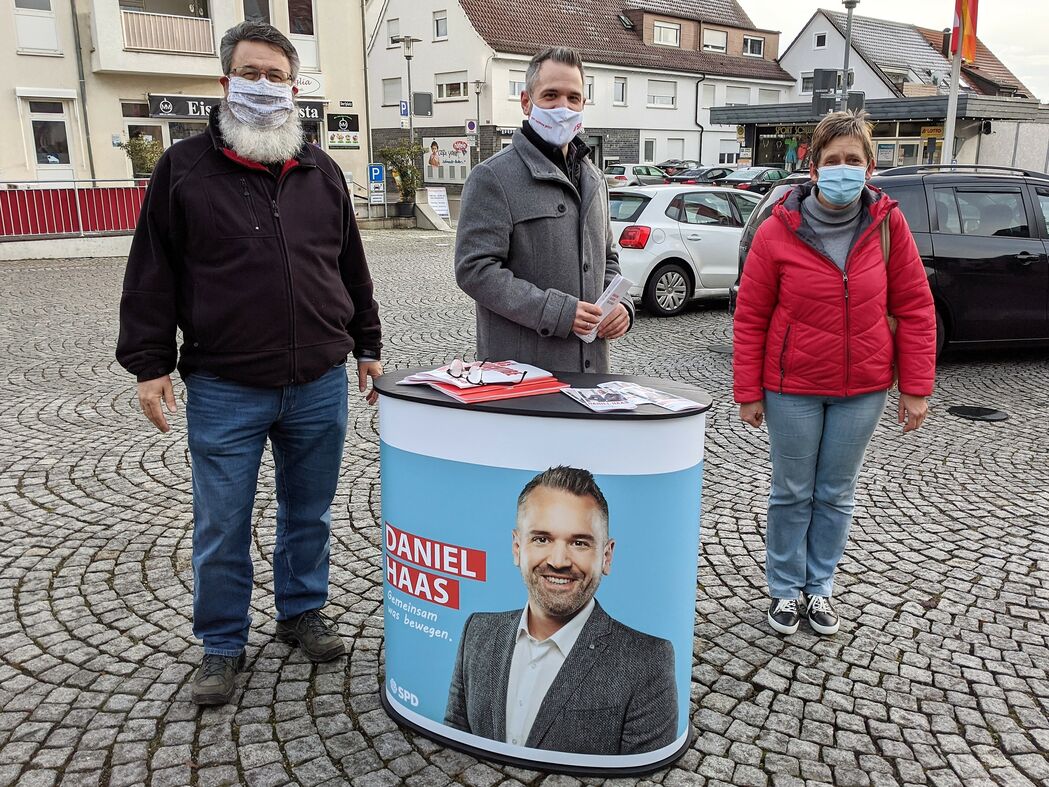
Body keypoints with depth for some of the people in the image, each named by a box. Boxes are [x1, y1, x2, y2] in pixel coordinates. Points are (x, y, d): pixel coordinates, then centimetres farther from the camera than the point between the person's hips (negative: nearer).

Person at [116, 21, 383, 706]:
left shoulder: (321, 171, 10)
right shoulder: (185, 167, 1)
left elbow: (351, 266, 15)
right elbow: (152, 274, 1)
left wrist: (367, 346, 14)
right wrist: (149, 364, -4)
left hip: (319, 385, 3)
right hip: (225, 391, -2)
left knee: (309, 513, 15)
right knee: (222, 528, 6)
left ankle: (303, 611, 36)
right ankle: (223, 645, 24)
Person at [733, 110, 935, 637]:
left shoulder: (887, 223, -5)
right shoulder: (778, 231, -10)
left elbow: (915, 308, -1)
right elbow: (750, 318, -5)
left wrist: (915, 388, -3)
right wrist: (749, 393, -5)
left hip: (862, 389, 2)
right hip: (793, 388, -2)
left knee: (836, 495, 14)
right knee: (792, 495, 9)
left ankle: (819, 587, 32)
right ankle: (785, 589, 28)